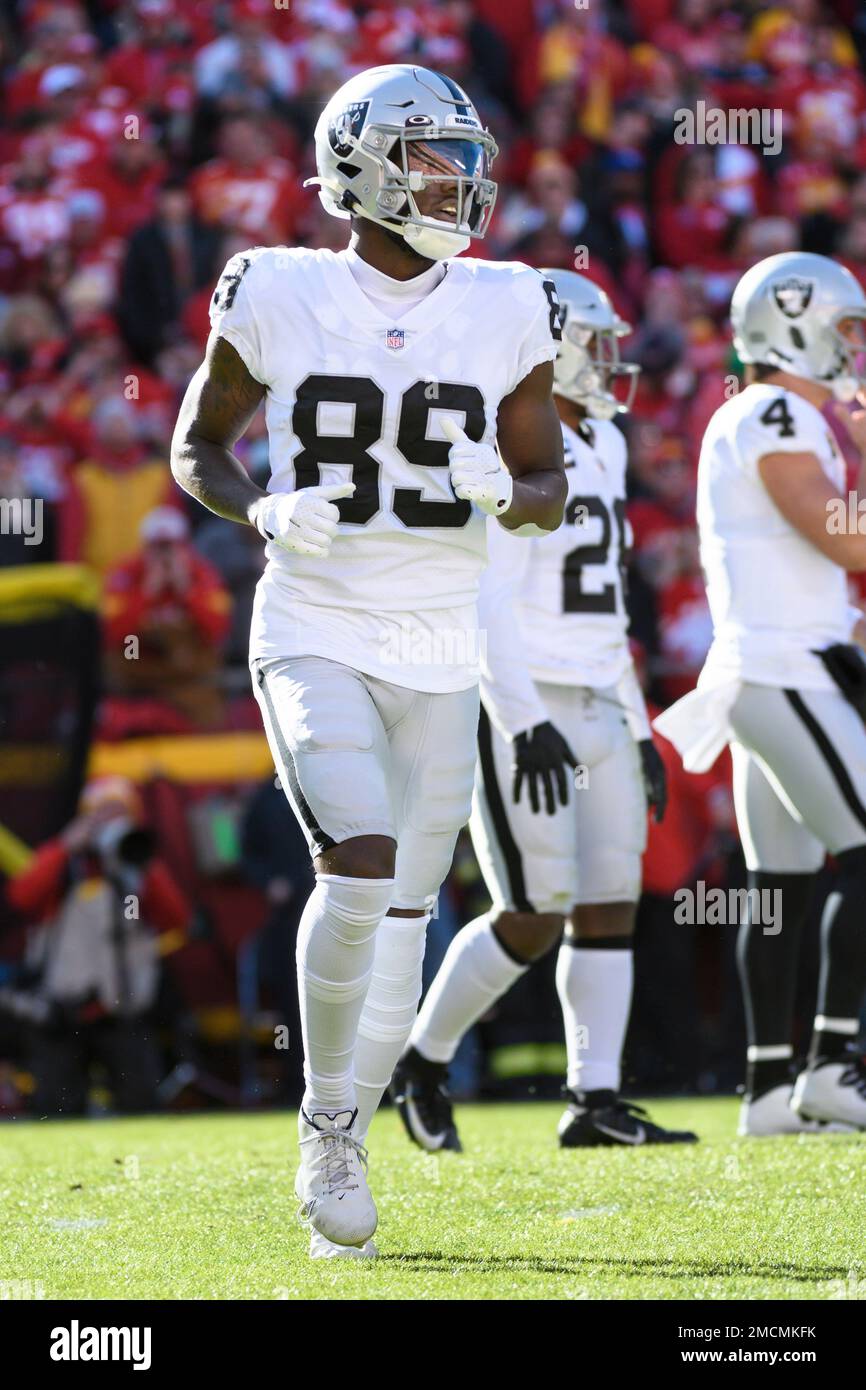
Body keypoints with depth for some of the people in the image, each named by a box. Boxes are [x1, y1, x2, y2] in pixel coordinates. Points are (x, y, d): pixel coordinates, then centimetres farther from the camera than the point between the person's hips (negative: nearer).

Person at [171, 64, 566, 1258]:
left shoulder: (504, 312, 1)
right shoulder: (279, 299, -5)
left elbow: (550, 487, 9)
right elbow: (196, 446, 8)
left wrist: (505, 491, -14)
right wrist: (264, 510, -12)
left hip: (438, 653, 3)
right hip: (314, 638, -3)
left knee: (404, 921, 6)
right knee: (359, 867, -22)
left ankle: (341, 1145, 24)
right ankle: (326, 1117, -1)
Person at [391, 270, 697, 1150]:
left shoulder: (599, 446, 16)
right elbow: (484, 606, -19)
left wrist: (637, 726, 21)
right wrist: (524, 724, -26)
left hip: (593, 711, 9)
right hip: (522, 713, -9)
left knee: (610, 904, 2)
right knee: (535, 918, -9)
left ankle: (596, 1100, 3)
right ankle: (422, 1062, 8)